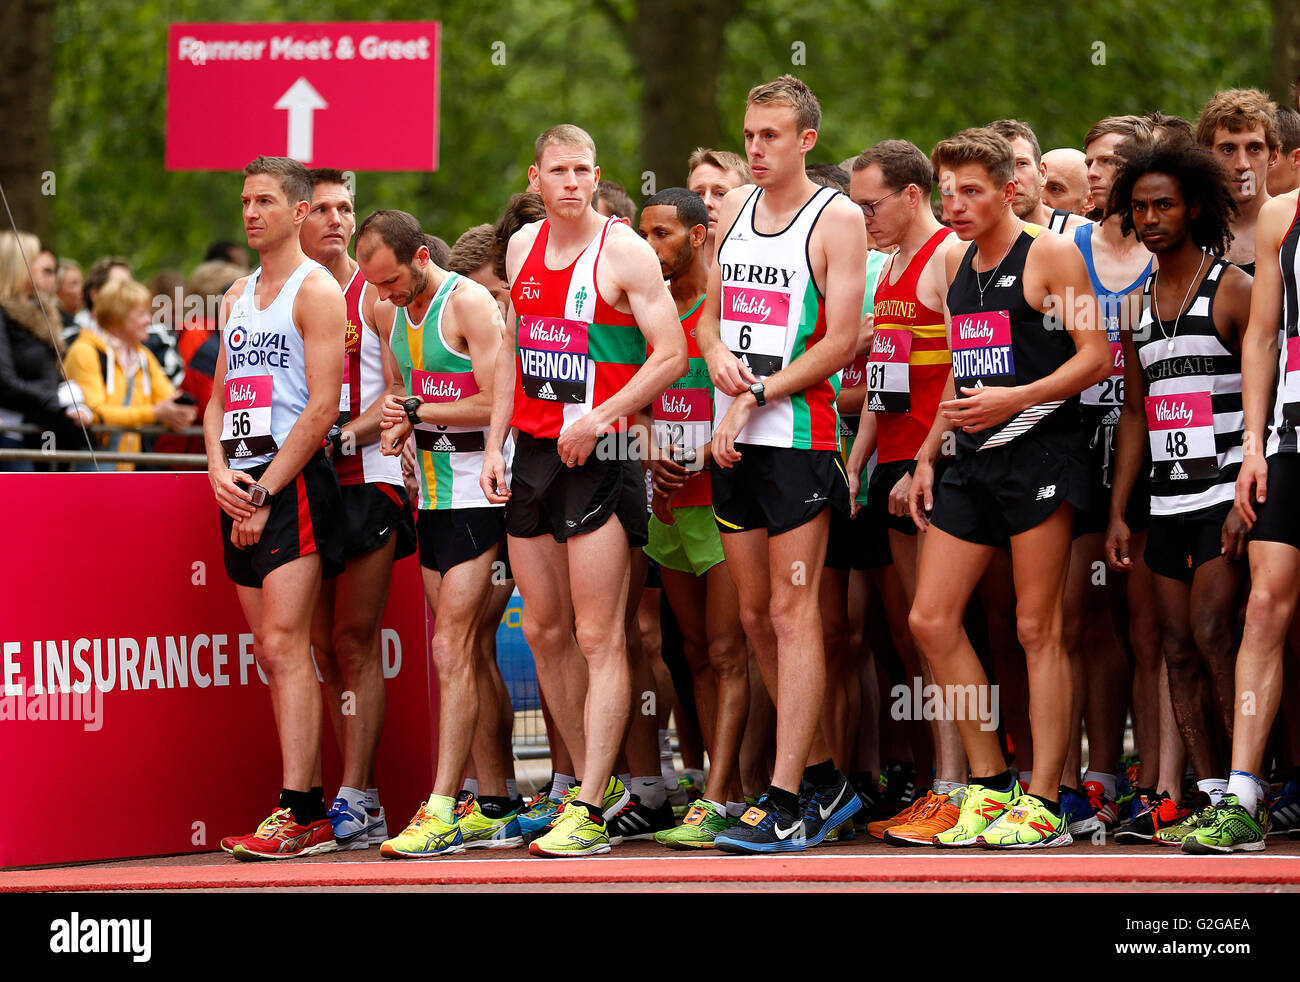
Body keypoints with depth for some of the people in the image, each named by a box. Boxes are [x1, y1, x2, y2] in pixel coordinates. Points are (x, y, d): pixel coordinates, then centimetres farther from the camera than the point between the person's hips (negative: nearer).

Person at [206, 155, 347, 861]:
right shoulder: (238, 296, 19)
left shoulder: (317, 289, -6)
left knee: (284, 645, -14)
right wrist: (219, 471, -1)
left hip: (294, 482, -8)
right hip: (241, 488, 8)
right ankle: (312, 811, 9)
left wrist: (264, 492, -15)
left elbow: (321, 407, -13)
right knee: (272, 651, 7)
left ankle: (299, 815, -18)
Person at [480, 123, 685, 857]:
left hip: (599, 458, -7)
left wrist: (598, 418, -19)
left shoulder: (624, 252, -9)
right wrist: (496, 441, 14)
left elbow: (673, 355, -12)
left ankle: (590, 812, -10)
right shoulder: (524, 247, 11)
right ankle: (599, 780, 23)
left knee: (600, 639, -8)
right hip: (534, 455, 7)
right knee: (545, 631, 11)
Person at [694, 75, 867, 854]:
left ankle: (786, 803, -11)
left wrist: (756, 395, -14)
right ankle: (827, 779, 20)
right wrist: (719, 359, -2)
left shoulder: (838, 219, -6)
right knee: (754, 614, 9)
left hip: (800, 437, -7)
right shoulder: (735, 208, 14)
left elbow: (843, 339, -11)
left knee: (793, 613, -9)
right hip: (732, 440, 7)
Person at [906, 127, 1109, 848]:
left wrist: (1014, 398, -19)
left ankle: (1043, 803, -2)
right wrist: (928, 454, 18)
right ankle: (990, 783, 12)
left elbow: (1096, 356, -10)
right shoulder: (955, 266, 16)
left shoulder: (1049, 255, -6)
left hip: (1038, 450, -8)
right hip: (972, 462, 8)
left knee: (1037, 628, -5)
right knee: (931, 620, 3)